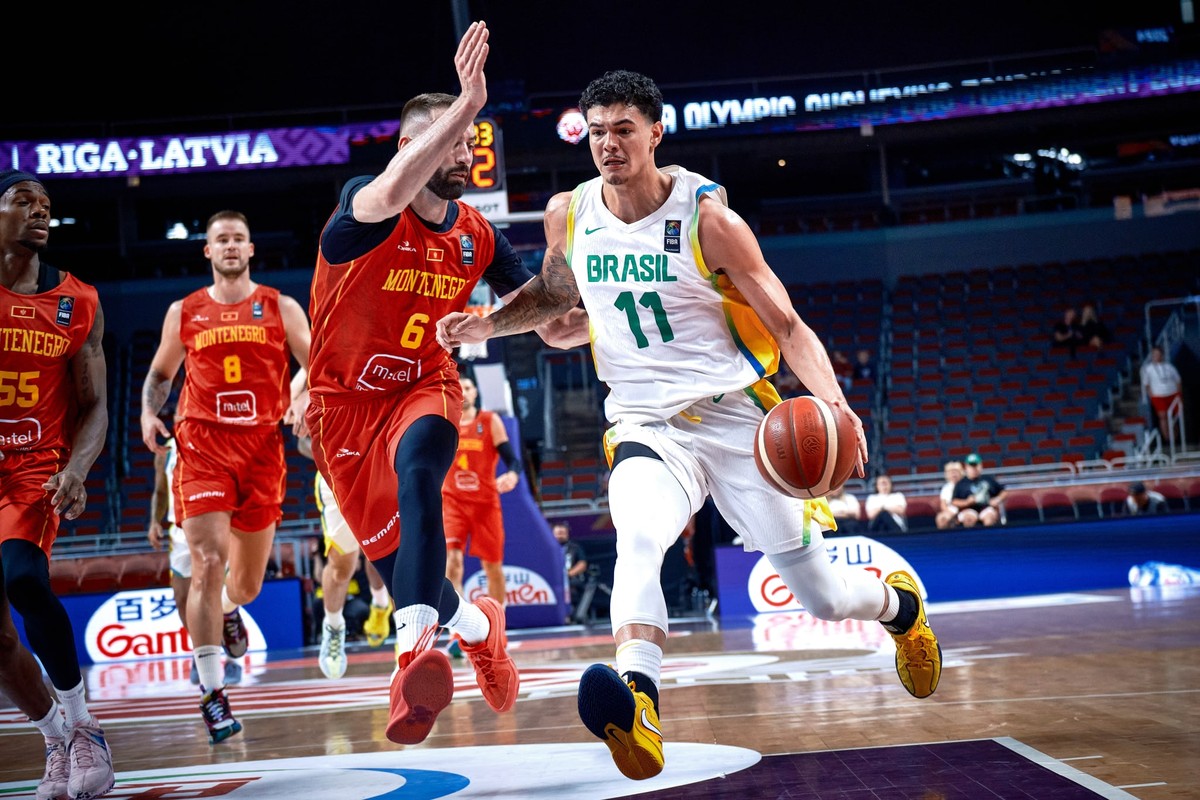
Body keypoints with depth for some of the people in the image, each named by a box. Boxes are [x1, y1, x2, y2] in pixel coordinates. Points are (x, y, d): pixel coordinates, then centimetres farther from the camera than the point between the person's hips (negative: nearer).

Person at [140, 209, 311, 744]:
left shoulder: (281, 308, 8)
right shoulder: (183, 313, 11)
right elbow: (160, 373, 22)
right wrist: (148, 413, 3)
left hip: (262, 447, 1)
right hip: (202, 445, -1)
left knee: (247, 582, 10)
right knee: (206, 563, -16)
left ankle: (231, 609, 49)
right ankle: (212, 692, -12)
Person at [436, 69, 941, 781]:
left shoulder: (706, 216, -11)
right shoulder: (570, 215, 1)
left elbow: (787, 325, -9)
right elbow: (555, 293, 23)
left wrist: (832, 400, -27)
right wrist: (488, 324, 5)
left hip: (735, 416, -2)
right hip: (645, 424, 2)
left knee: (821, 595, 7)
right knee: (638, 539, -34)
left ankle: (900, 602, 42)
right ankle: (637, 707, -53)